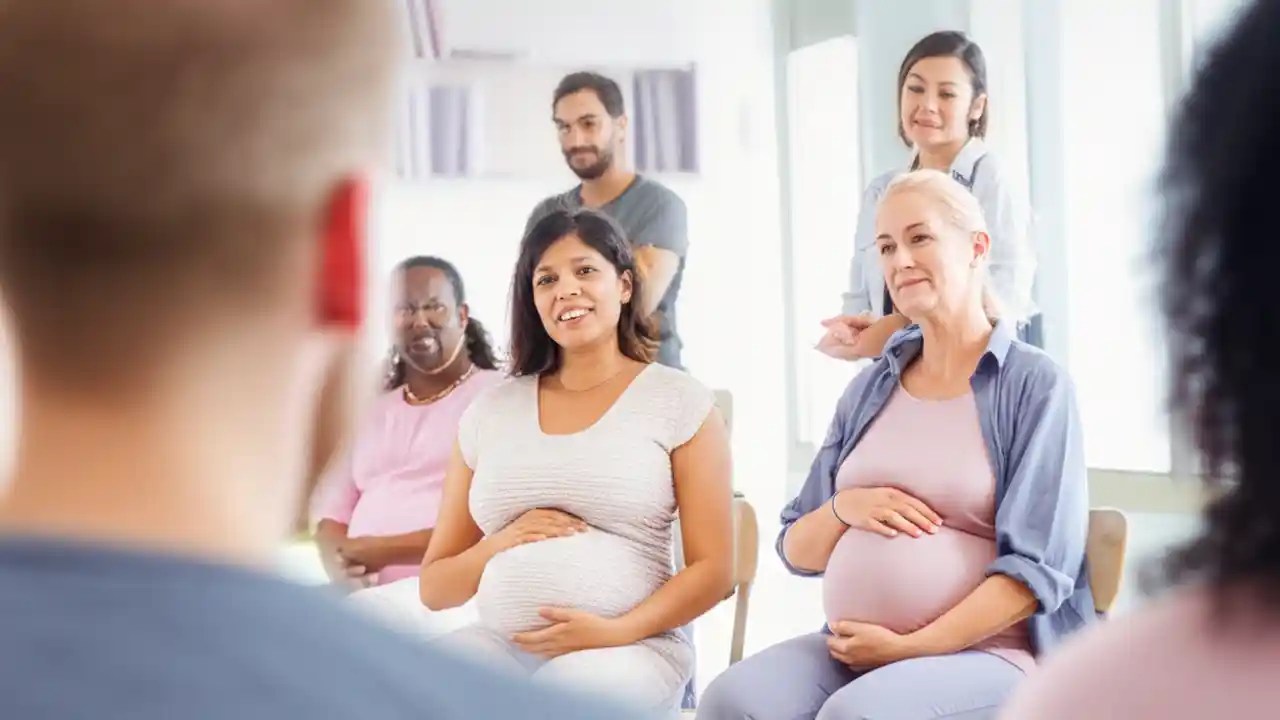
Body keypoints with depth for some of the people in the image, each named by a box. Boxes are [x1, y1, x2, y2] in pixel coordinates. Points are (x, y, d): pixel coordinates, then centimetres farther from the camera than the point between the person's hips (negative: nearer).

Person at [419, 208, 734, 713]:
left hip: (629, 649, -3)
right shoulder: (489, 412, 15)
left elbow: (713, 570, 1)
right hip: (499, 644, 3)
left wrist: (618, 632, -15)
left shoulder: (679, 402, 6)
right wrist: (499, 547, -4)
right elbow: (433, 587, 17)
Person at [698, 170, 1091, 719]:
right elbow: (797, 551, 17)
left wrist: (912, 648, -15)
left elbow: (1041, 565, -9)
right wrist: (844, 508, -5)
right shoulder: (871, 388, 14)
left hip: (984, 654, -5)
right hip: (850, 649, 5)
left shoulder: (1034, 384, -2)